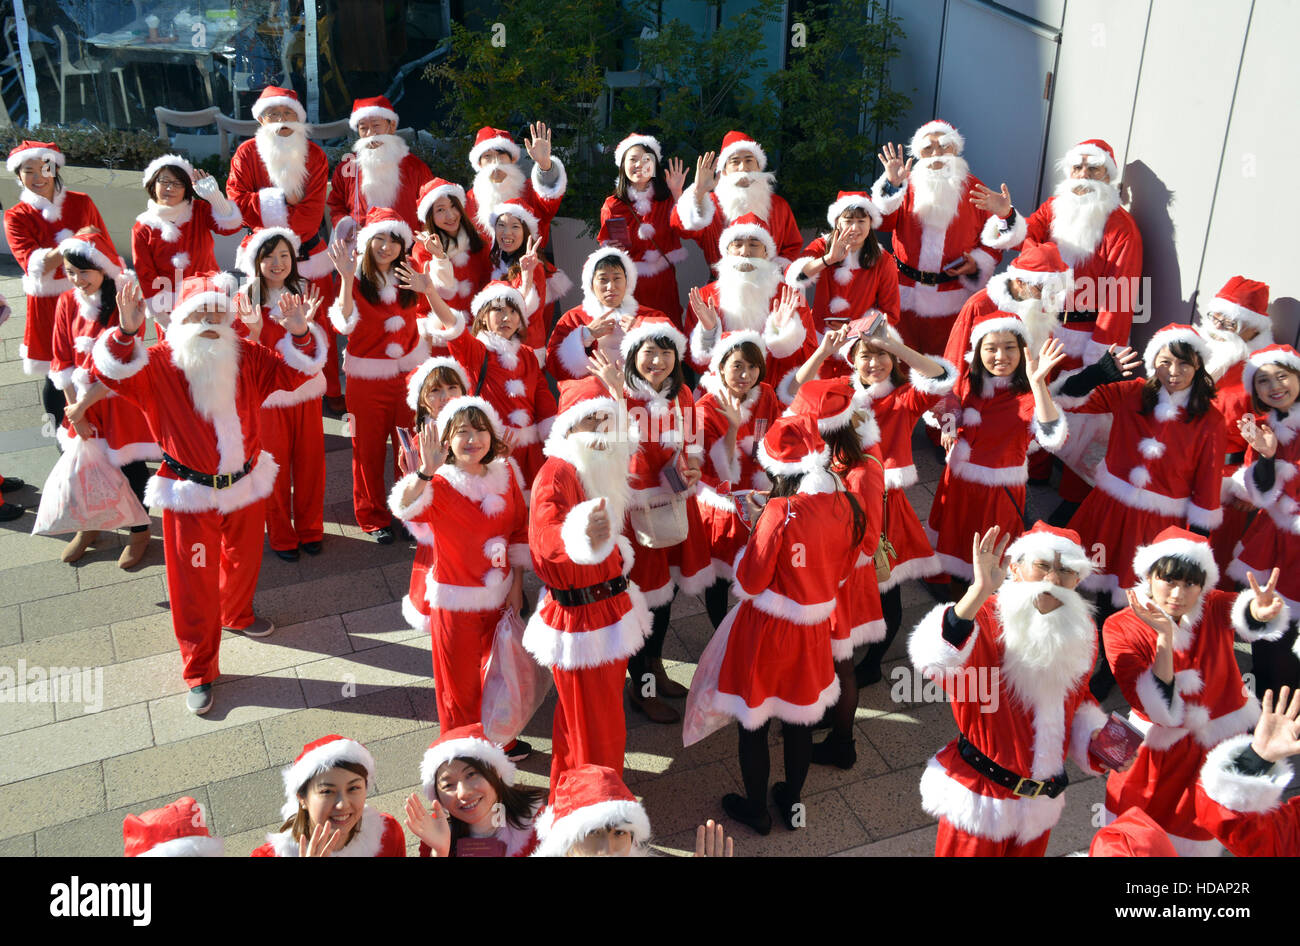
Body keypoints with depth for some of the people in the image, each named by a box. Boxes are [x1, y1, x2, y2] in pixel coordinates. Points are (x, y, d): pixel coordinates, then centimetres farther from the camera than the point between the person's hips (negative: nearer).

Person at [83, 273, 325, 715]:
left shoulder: (245, 356, -4)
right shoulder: (159, 363, -15)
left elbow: (291, 371, -5)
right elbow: (113, 373, -30)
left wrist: (300, 333, -25)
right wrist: (126, 332, -48)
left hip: (245, 485, 4)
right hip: (191, 495, -4)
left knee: (244, 560, 27)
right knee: (194, 584, 4)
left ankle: (237, 615, 59)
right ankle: (200, 673, 19)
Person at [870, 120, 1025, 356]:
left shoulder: (973, 189, 6)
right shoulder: (907, 184, 5)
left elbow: (993, 239, 9)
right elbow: (882, 221, -10)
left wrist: (978, 263, -9)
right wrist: (891, 184, -21)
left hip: (951, 300, 0)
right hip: (905, 293, 0)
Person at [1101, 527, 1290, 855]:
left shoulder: (1215, 608, -12)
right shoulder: (1121, 628, -18)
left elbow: (1245, 614, -38)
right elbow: (1156, 708, -26)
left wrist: (1259, 609, -63)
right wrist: (1165, 637, -38)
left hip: (1220, 747, 1)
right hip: (1158, 752, -1)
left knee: (1193, 839, 17)